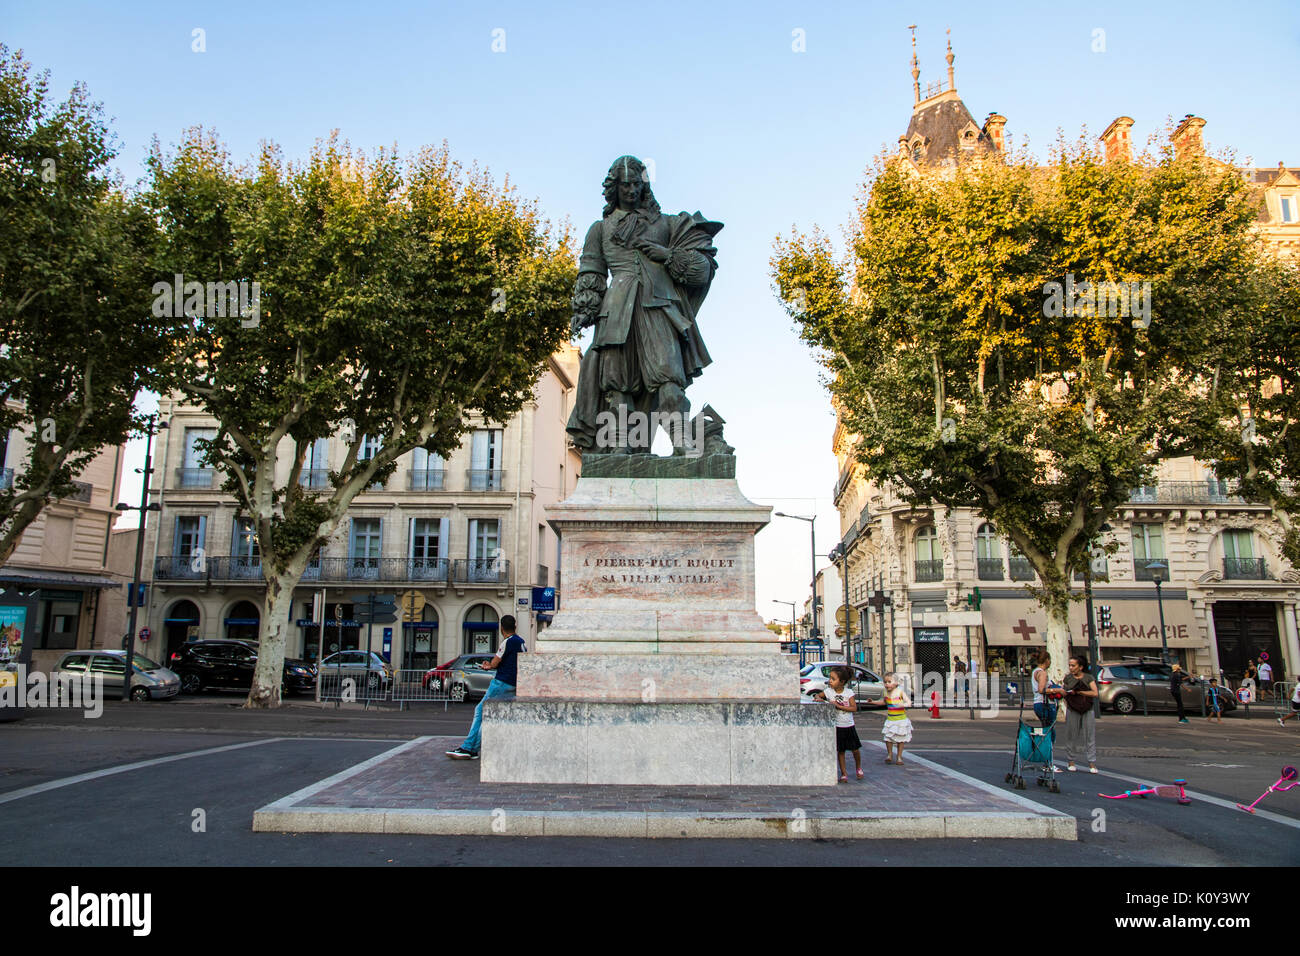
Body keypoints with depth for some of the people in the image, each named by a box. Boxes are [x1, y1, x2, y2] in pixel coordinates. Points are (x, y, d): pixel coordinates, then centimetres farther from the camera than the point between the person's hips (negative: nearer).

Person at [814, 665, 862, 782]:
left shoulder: (848, 692, -9)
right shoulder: (828, 691, -6)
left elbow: (854, 708, -13)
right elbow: (817, 695, 6)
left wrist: (839, 706, -21)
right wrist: (819, 698, -18)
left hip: (849, 725, 0)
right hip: (837, 726, 1)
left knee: (855, 749, 6)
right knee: (840, 751, 4)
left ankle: (859, 768, 32)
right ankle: (843, 773, 16)